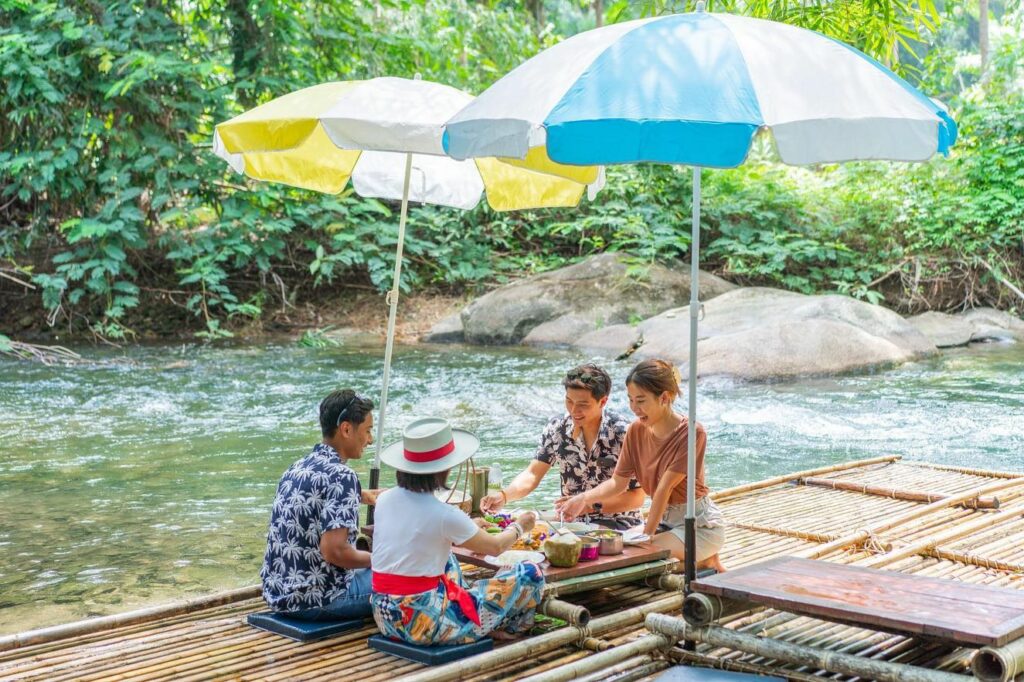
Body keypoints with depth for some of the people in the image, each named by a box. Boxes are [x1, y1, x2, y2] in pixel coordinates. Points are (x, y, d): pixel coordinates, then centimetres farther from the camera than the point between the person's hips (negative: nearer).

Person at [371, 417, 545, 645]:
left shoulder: (384, 500, 1)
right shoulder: (444, 515, -17)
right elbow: (495, 547, -1)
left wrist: (470, 528, 30)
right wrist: (519, 527, 20)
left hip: (385, 618, 7)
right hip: (424, 624, -7)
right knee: (531, 574, 0)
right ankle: (500, 626, 25)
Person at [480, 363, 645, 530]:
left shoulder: (623, 433, -14)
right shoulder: (557, 428, -2)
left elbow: (636, 496, -12)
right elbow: (532, 475, -1)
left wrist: (590, 505, -24)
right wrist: (504, 495, -21)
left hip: (617, 524, -5)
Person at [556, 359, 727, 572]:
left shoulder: (691, 432, -23)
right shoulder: (636, 431, -2)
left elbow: (664, 487, -23)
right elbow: (618, 481, 1)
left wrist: (648, 534, -22)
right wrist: (583, 499, -16)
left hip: (700, 524, -8)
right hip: (665, 519, 8)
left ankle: (704, 563, 2)